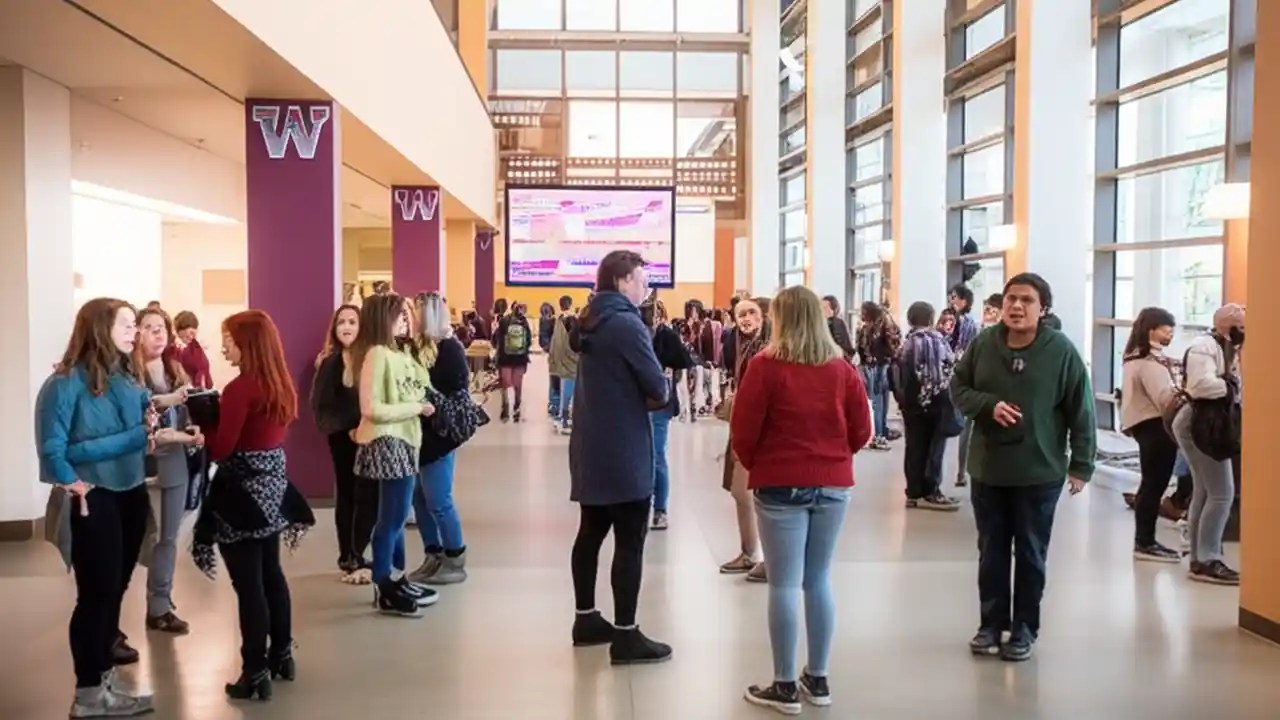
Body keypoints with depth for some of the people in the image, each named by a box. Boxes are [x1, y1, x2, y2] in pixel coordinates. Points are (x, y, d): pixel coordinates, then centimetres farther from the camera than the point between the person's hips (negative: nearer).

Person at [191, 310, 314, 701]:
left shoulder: (240, 388, -19)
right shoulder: (282, 385, 6)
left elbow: (221, 448, -18)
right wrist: (216, 418, 11)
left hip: (242, 490, -8)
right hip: (272, 483, 8)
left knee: (248, 583, -1)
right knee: (271, 572, 18)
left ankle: (255, 673, 7)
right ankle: (282, 654, 29)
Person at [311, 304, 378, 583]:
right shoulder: (329, 363, -1)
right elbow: (321, 406, -6)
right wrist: (348, 428, -17)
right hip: (343, 438, -1)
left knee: (369, 495, 1)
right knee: (347, 495, 7)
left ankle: (354, 557, 14)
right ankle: (350, 558, 15)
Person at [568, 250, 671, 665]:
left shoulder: (590, 322, 12)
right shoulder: (626, 324, -16)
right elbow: (658, 389, -17)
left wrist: (637, 397, 1)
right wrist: (652, 396, 4)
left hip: (591, 446, 9)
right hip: (622, 451, -9)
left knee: (591, 533, 15)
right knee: (630, 543, -3)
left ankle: (586, 620, 25)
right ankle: (625, 636, 1)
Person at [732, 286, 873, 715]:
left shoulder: (766, 366, -10)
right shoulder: (842, 369, 1)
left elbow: (744, 431, -8)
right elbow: (861, 432, 5)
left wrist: (754, 466, 11)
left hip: (782, 486, -4)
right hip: (833, 485, 4)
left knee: (784, 584, 2)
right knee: (819, 581, 14)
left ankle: (785, 687, 8)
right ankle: (818, 679, 22)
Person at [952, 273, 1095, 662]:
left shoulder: (1061, 350, -10)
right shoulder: (983, 344, -3)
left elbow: (1081, 411, -6)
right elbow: (958, 388, 5)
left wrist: (1081, 464, -6)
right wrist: (989, 405, -14)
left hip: (1040, 473, -2)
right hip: (987, 469, 3)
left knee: (1030, 554, 10)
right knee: (991, 551, 13)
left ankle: (1024, 628, 23)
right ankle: (992, 623, 26)